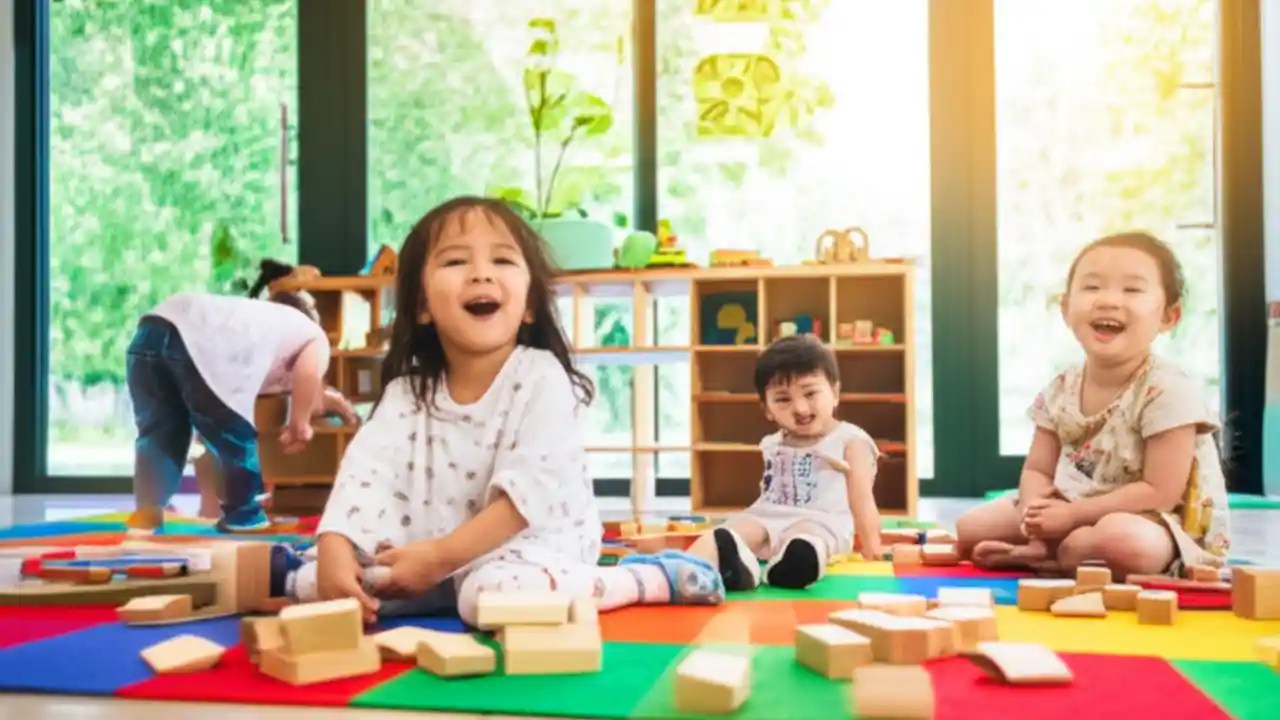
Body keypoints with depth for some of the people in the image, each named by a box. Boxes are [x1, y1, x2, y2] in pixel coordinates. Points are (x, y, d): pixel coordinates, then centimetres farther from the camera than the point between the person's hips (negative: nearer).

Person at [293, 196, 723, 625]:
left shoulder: (541, 377, -13)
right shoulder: (407, 391, 2)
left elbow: (529, 492, -21)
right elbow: (366, 471, -11)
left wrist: (441, 557, -26)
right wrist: (334, 551, -30)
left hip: (530, 545, -5)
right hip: (430, 557, 5)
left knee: (492, 593, -39)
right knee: (309, 584, -4)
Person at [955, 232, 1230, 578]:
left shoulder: (1168, 391, -20)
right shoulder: (1060, 390, -1)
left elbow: (1160, 493, -24)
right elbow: (1037, 470, 4)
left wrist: (1071, 515, -23)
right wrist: (1035, 512, -20)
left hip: (1160, 528, -6)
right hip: (1072, 516, 6)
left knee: (1120, 540, -42)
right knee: (968, 529, 5)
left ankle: (1041, 555, -13)